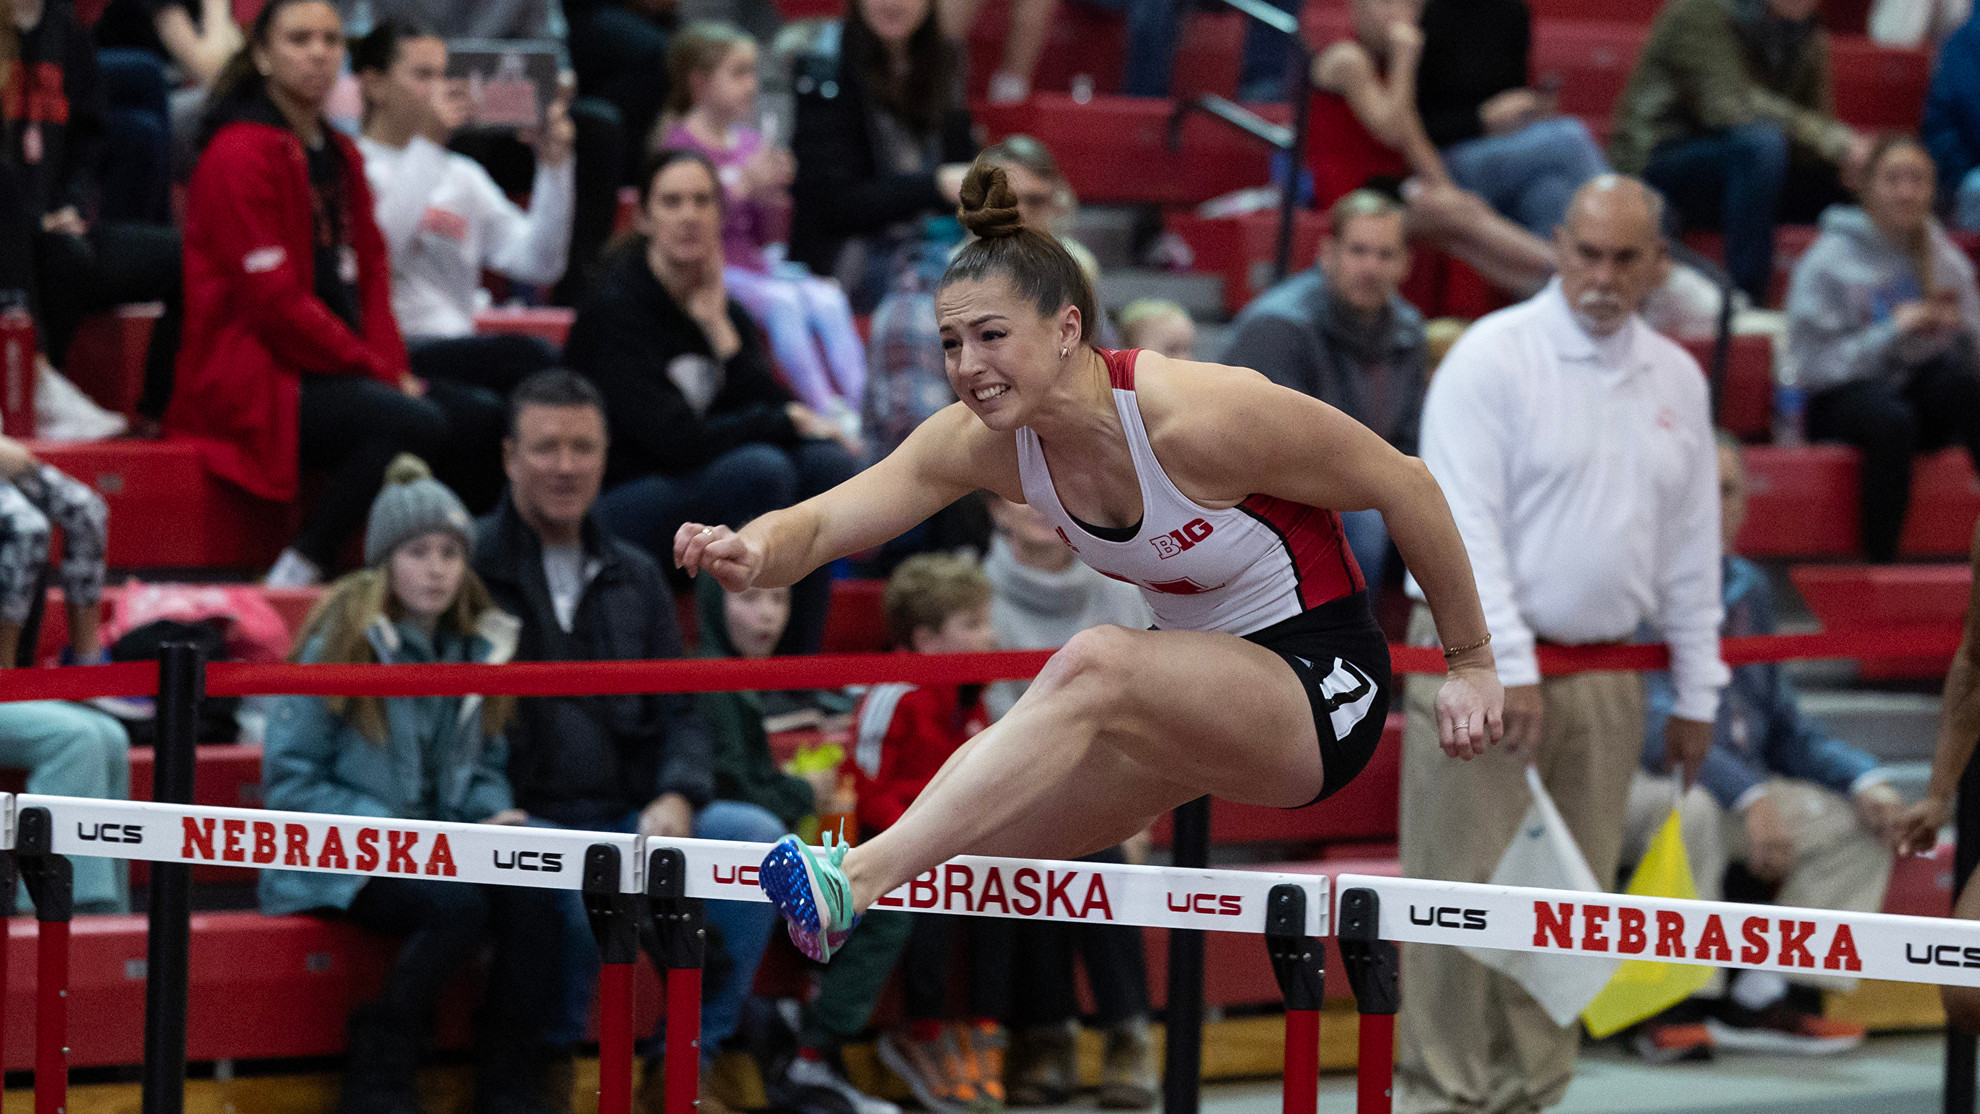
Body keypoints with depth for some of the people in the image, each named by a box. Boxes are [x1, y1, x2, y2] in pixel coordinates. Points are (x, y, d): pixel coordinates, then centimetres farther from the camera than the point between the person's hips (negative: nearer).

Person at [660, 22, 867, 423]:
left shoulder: (749, 143, 16)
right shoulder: (680, 144, -4)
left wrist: (771, 197, -3)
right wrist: (743, 185, -20)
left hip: (754, 266, 6)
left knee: (829, 298, -21)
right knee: (783, 300, -32)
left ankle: (860, 401, -34)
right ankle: (826, 409, -38)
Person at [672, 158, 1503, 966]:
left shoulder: (1199, 418, -25)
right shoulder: (985, 442, -8)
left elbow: (1405, 487, -15)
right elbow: (823, 523, -13)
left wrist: (1472, 663, -6)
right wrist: (756, 551, -38)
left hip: (1323, 691, -8)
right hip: (1202, 680, 8)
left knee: (1095, 666, -35)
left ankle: (857, 877, -43)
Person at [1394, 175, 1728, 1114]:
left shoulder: (1676, 381, 11)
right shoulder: (1494, 358, -7)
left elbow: (1692, 543, 16)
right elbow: (1464, 523, -14)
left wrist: (1696, 692, 14)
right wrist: (1510, 667, -19)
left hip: (1607, 674, 6)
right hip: (1484, 660, -6)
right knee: (1465, 891, -6)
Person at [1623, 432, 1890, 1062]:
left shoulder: (1748, 589, 13)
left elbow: (1781, 727, 17)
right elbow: (1651, 723, -22)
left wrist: (1866, 780, 0)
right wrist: (1749, 795, -31)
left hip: (1742, 785, 8)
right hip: (1637, 782, -8)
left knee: (1860, 821, -4)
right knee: (1693, 808, -39)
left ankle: (1761, 998, -8)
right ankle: (1676, 1004, -27)